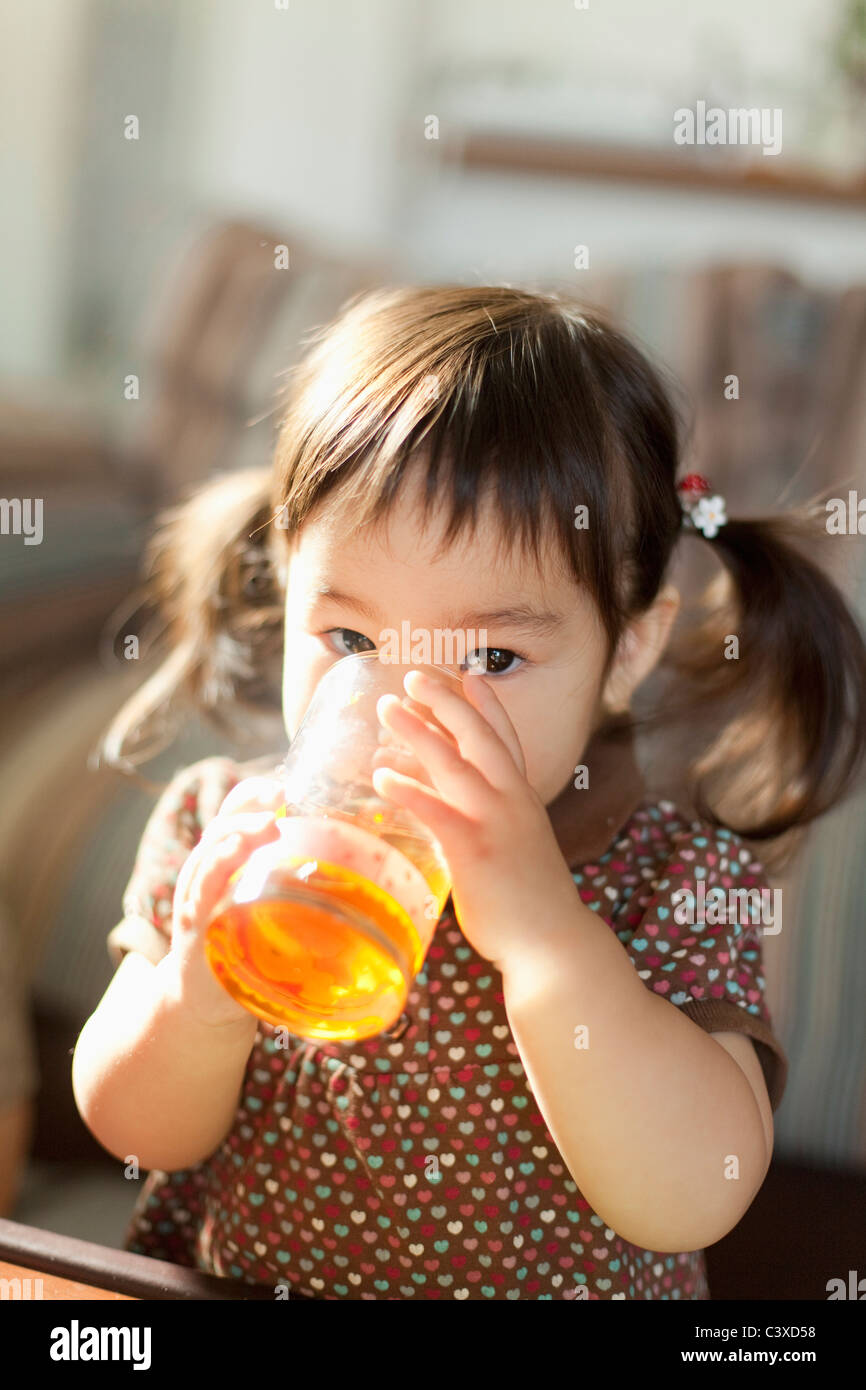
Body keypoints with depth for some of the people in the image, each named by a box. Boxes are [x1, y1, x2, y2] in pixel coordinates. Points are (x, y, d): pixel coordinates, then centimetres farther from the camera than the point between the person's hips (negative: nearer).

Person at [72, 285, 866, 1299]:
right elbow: (135, 1130, -3)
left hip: (560, 1293, -1)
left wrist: (540, 929, -33)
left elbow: (688, 1201, -24)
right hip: (225, 1278, 2)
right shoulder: (222, 825, -5)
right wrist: (200, 989, -23)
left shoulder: (677, 882, -12)